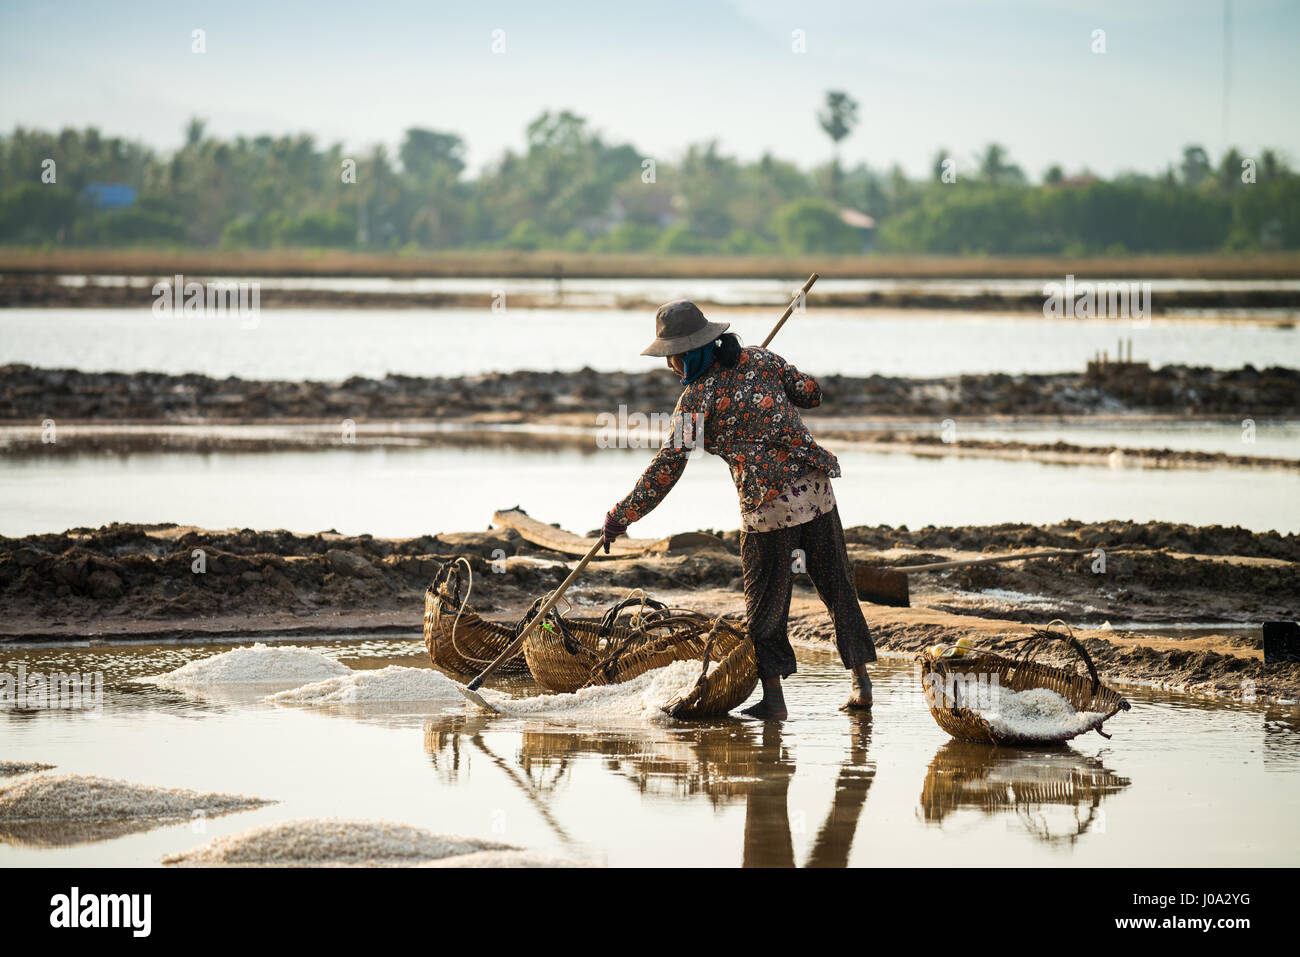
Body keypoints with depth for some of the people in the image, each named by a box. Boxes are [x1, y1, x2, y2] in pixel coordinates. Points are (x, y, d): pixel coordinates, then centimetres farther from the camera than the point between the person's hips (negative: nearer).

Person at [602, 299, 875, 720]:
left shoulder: (697, 398, -8)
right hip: (816, 488, 5)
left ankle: (773, 697, 7)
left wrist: (621, 516, -2)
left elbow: (667, 467, -8)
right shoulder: (759, 359, 6)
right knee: (836, 586, 15)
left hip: (768, 504, -5)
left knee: (765, 601, 7)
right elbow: (811, 393, 11)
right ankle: (861, 681, 17)